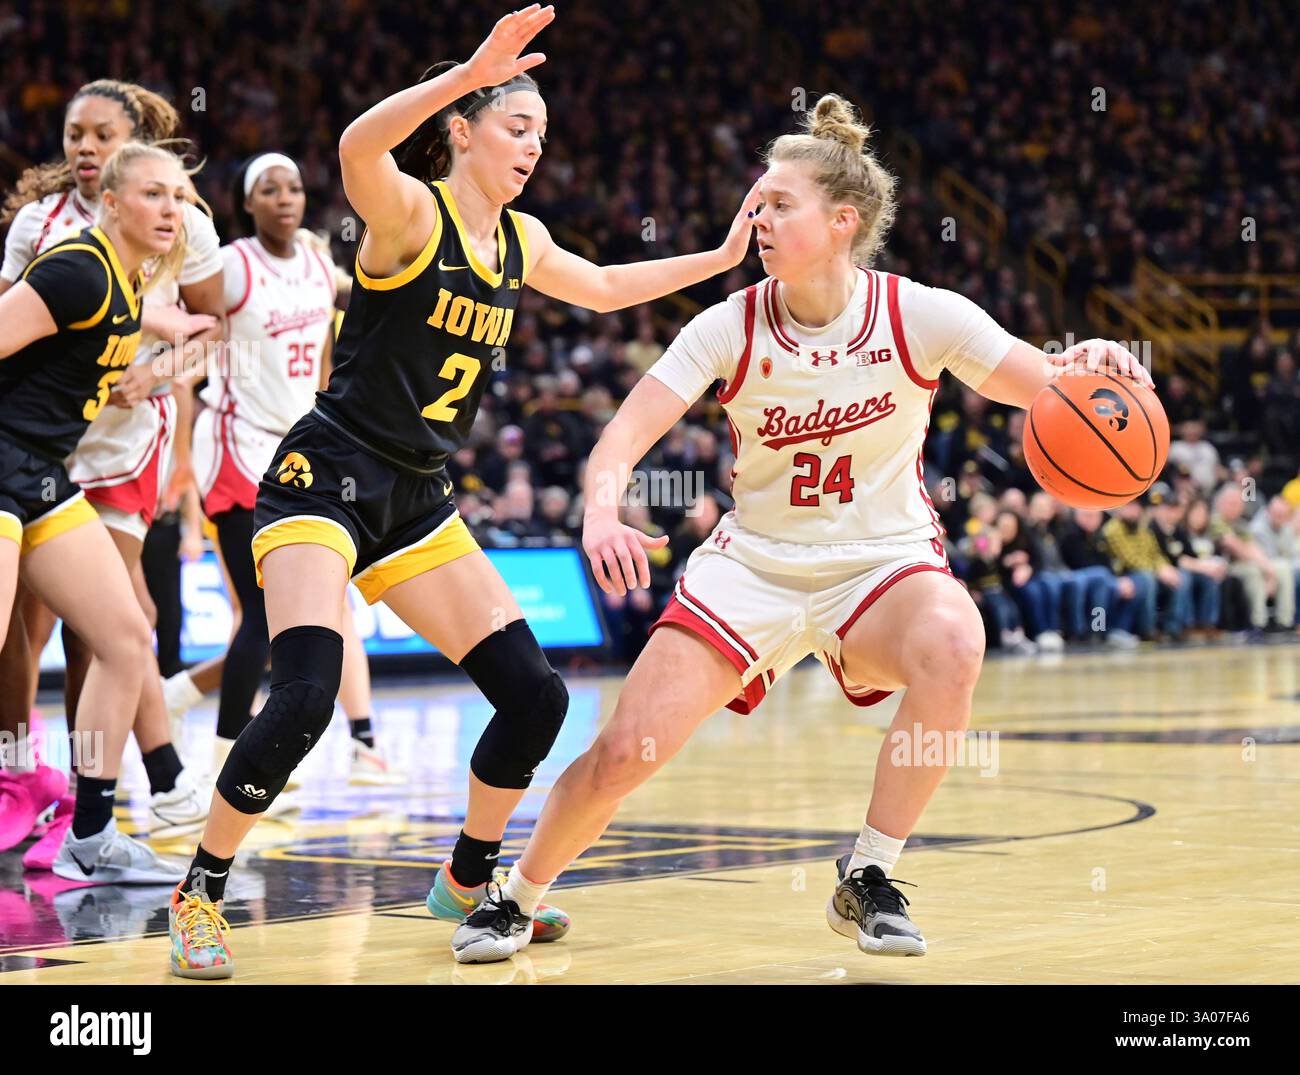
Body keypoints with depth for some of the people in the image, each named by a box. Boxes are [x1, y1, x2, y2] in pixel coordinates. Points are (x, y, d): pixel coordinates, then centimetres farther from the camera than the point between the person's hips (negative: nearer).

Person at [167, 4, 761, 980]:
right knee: (305, 697, -25)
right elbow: (358, 149, -36)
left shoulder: (521, 241, 10)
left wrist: (719, 259, 25)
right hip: (326, 481, -8)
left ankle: (468, 883, 23)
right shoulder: (412, 211, -12)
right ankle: (199, 898, -8)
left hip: (417, 507, 8)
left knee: (536, 696, 2)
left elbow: (604, 289, 30)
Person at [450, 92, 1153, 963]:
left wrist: (1090, 367, -37)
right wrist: (602, 510, -40)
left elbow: (1056, 397, -12)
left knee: (953, 645, -36)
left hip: (881, 563, -1)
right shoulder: (731, 327, -10)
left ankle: (868, 879, -17)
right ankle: (518, 897, 19)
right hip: (753, 562, 1)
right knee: (625, 752, -13)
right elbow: (626, 434, -17)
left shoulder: (919, 316, -12)